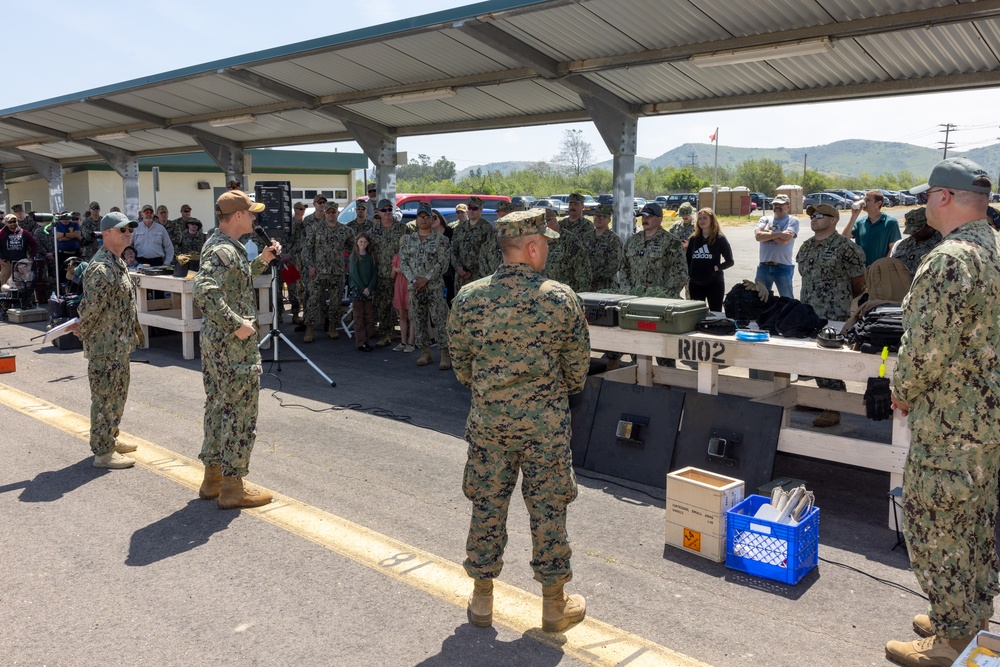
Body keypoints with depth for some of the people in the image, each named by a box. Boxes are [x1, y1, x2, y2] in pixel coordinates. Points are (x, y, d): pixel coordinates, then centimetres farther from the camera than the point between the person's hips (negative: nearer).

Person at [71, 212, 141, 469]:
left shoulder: (117, 263, 12)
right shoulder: (102, 269, -22)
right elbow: (90, 307, -24)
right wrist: (83, 331, -9)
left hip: (119, 345, 10)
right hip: (105, 346, -10)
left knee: (117, 395, 20)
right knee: (105, 398, -1)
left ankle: (110, 441, 34)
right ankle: (103, 453, 8)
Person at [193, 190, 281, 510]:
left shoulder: (219, 244, 13)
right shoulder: (224, 250, -19)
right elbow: (205, 291, -33)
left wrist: (262, 261, 14)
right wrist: (236, 324, -27)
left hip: (215, 339, 10)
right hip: (233, 343, -10)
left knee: (219, 406, 17)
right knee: (239, 411, -2)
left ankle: (213, 476, 27)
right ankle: (233, 486, 6)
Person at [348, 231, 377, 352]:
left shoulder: (370, 257, 9)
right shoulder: (354, 256, -1)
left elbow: (374, 274, 5)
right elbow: (354, 274, -7)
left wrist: (369, 288, -9)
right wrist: (362, 289, -13)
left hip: (368, 290, 4)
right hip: (356, 290, -4)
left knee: (368, 316, 3)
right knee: (358, 317, -2)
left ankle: (366, 340, 8)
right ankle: (360, 342, -2)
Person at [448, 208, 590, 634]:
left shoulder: (469, 298, -5)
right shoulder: (561, 299, -11)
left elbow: (460, 362, 4)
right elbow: (578, 366, -3)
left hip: (487, 422, 2)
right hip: (546, 423, -2)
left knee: (486, 504, 14)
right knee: (548, 508, 10)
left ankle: (482, 598, 27)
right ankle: (554, 604, 23)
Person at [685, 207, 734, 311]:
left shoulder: (720, 239, -3)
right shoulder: (694, 238, 8)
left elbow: (730, 261, -2)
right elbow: (688, 259, 15)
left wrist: (717, 268, -15)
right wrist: (688, 273, 1)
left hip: (714, 283, -4)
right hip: (695, 283, 4)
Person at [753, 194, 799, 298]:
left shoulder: (793, 221, 0)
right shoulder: (765, 219, 10)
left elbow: (785, 238, -17)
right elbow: (758, 236, -9)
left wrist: (768, 232, -5)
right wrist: (779, 233, -13)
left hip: (783, 267, -4)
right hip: (764, 266, 4)